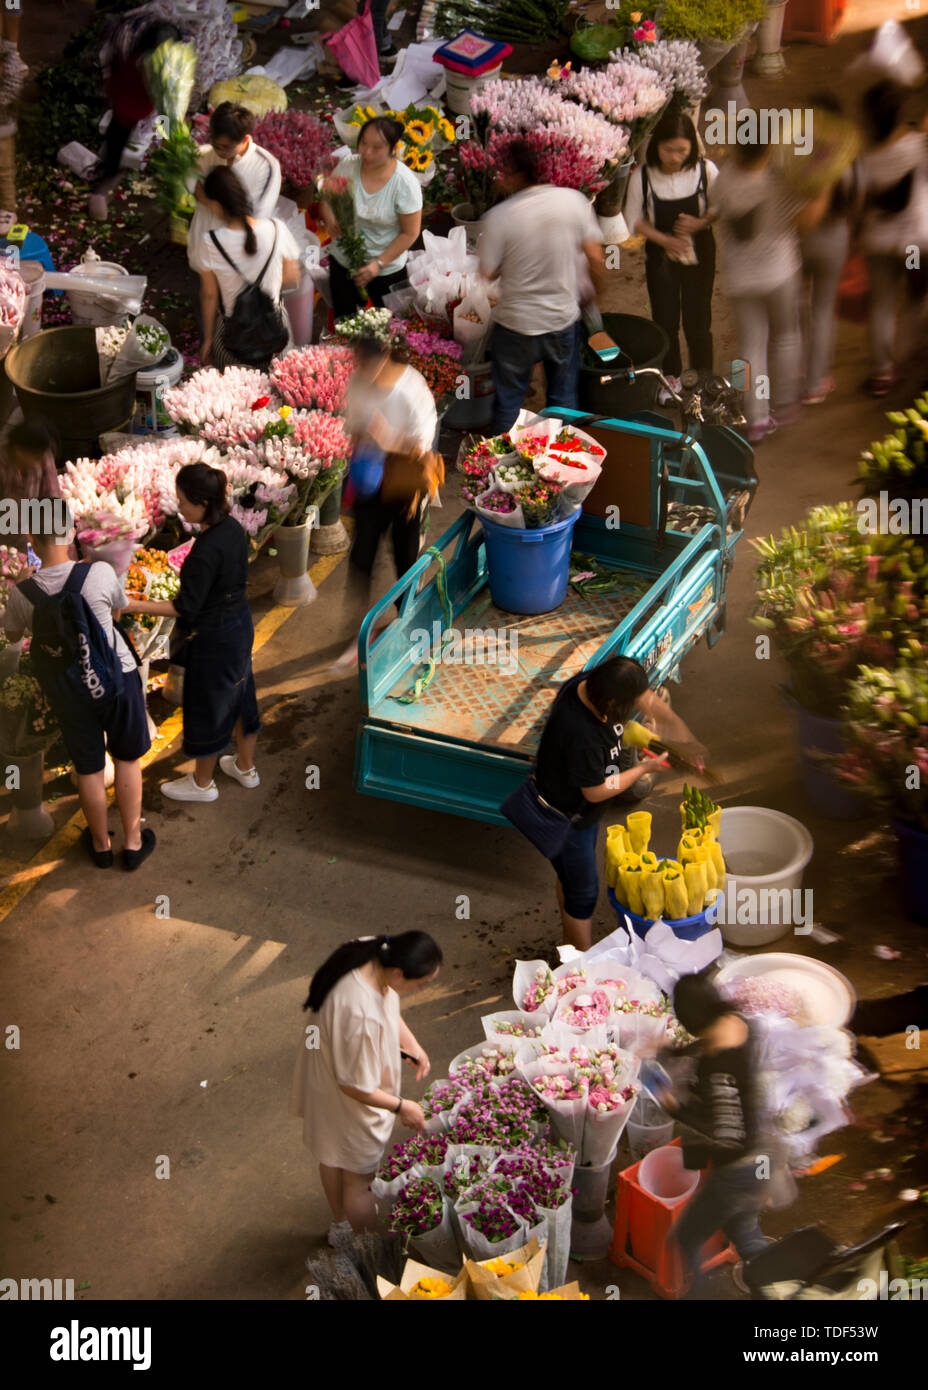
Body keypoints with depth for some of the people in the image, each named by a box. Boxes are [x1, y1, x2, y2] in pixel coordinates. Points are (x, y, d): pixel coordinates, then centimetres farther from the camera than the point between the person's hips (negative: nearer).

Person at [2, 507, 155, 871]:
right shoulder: (100, 573, -21)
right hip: (117, 679, -1)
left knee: (88, 768, 18)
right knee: (127, 758, 19)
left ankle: (101, 845, 35)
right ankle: (133, 842, 28)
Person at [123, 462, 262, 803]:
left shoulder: (207, 550, -31)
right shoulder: (233, 529, -5)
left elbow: (186, 607, -25)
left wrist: (133, 605, -23)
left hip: (214, 639, -9)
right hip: (240, 624, 9)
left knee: (206, 705, 10)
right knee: (239, 695, 24)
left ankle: (202, 783, 28)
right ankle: (245, 767, 42)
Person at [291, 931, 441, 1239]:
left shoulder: (371, 952, -21)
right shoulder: (363, 1017, -46)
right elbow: (355, 1086, -30)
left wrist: (411, 1044, -3)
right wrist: (400, 1107, -17)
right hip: (348, 1104, -9)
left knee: (332, 1158, 33)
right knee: (358, 1179, 18)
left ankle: (341, 1223, 59)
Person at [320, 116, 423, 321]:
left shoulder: (405, 183, -20)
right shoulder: (347, 166, -11)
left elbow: (410, 233, -15)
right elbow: (327, 201, 1)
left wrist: (379, 263, -20)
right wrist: (330, 220, -22)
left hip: (387, 271, -3)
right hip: (343, 263, 3)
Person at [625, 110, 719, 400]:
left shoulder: (705, 170, -15)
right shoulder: (643, 176, -16)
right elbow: (633, 219, -5)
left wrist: (701, 223, -20)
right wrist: (664, 239, -18)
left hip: (698, 256, -1)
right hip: (661, 258, 1)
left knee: (697, 322, 3)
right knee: (665, 321, 8)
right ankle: (670, 378, 30)